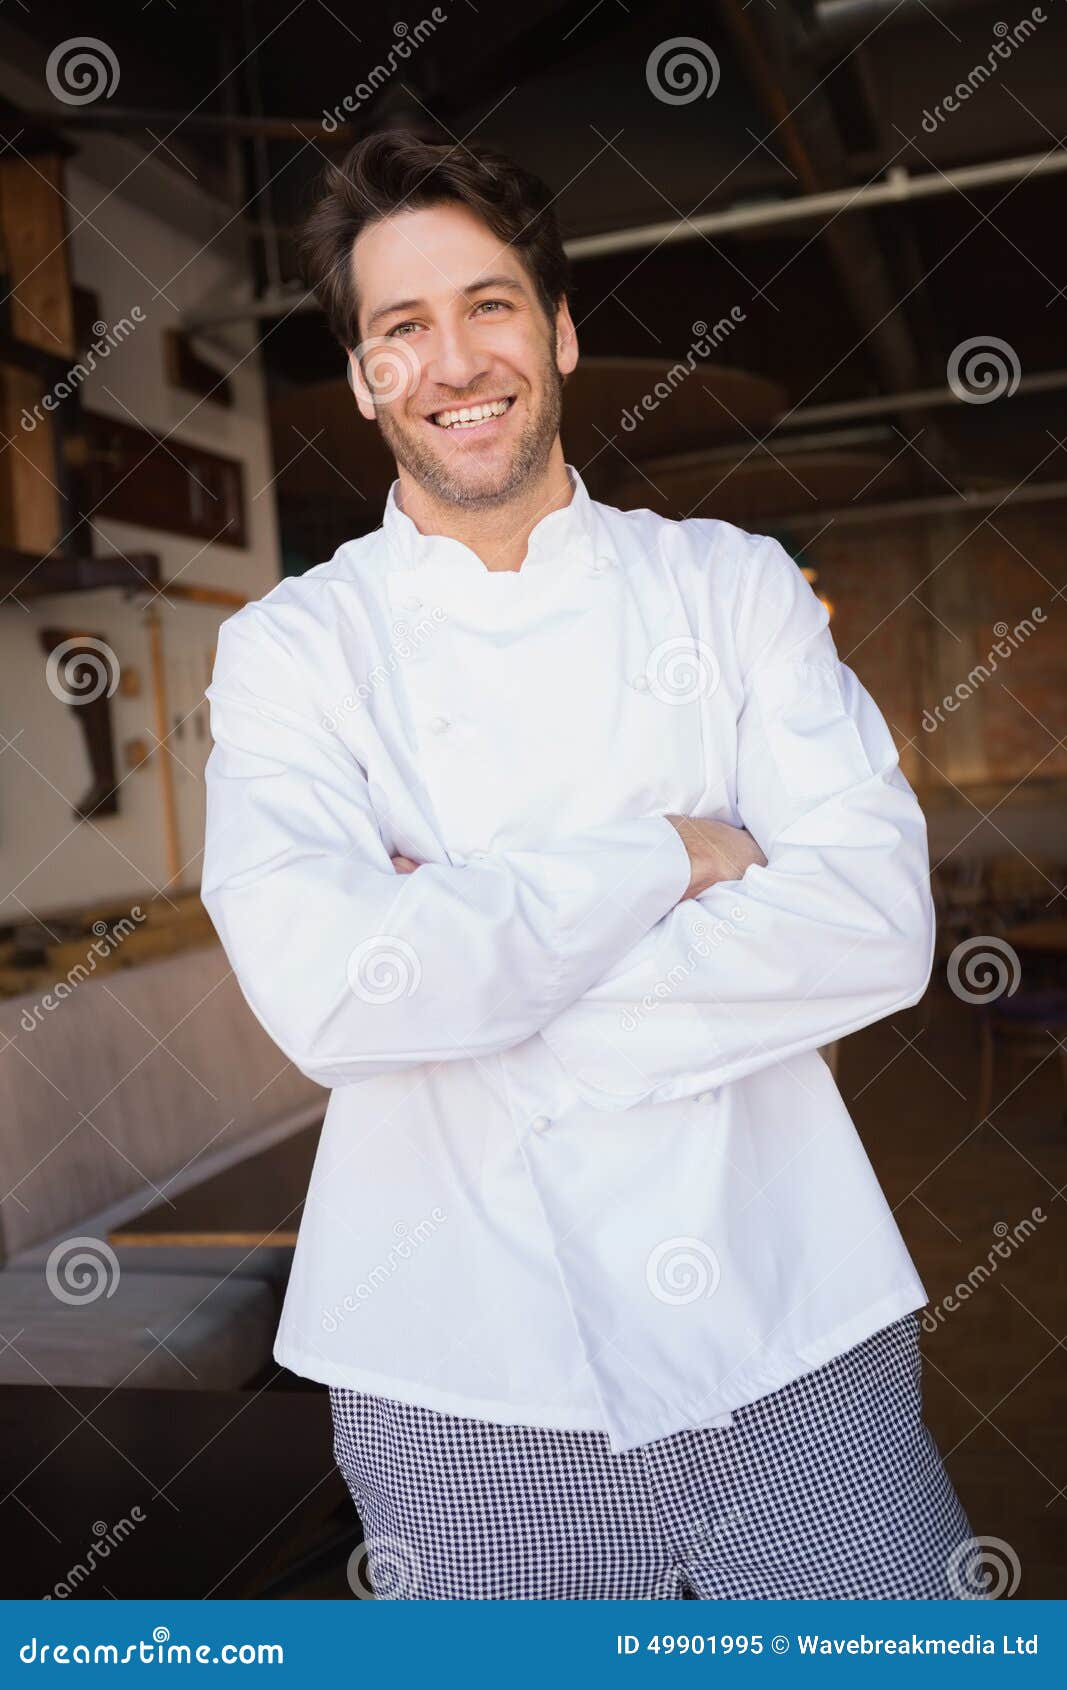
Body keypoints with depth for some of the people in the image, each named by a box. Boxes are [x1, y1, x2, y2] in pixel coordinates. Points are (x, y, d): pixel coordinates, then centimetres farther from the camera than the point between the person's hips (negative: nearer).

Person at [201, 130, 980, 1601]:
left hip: (794, 1329, 2)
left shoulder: (732, 582, 3)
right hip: (475, 1379, -1)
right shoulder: (291, 648, -2)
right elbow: (322, 986, -19)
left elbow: (878, 915, -10)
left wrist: (467, 959, -15)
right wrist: (666, 858, -13)